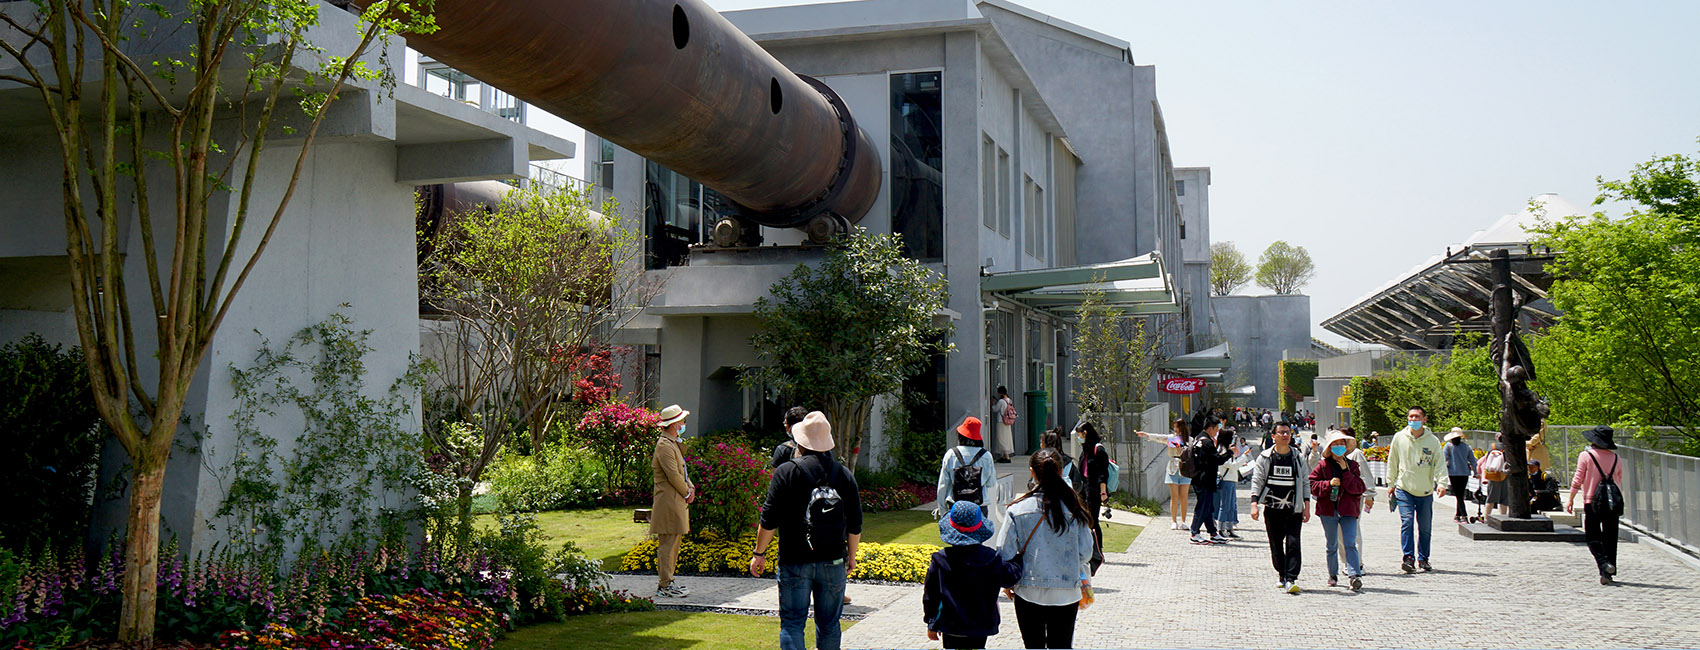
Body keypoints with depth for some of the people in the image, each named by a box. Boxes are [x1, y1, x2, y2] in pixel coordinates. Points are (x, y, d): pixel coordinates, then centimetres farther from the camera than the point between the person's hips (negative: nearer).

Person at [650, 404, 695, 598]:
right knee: (668, 544, -8)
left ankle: (666, 581, 19)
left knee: (672, 543, 13)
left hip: (677, 502, 10)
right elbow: (673, 475, -19)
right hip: (668, 501, -10)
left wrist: (690, 487, 7)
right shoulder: (664, 446, -16)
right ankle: (664, 586, -5)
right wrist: (687, 493, -7)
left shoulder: (674, 443, 18)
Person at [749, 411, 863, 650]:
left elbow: (769, 520, -7)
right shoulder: (844, 474, 3)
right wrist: (851, 556, 21)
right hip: (834, 563, 3)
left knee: (792, 623, 1)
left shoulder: (786, 472, -8)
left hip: (795, 562, -3)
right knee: (829, 625, 13)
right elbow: (855, 525, 8)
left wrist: (759, 553, 4)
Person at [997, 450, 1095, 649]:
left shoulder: (1017, 509, -9)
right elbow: (1085, 553, -2)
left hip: (1028, 591, -1)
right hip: (1066, 593, 1)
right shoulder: (1073, 508, -7)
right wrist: (1085, 583, 17)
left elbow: (1005, 553, -5)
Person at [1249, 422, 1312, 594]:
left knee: (1293, 544, -11)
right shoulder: (1265, 458, 4)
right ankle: (1282, 575, 21)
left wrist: (1307, 506, 4)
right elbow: (1257, 481, 3)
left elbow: (1305, 483, 10)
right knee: (1276, 546, 6)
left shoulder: (1298, 458, 7)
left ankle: (1291, 579, -15)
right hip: (1272, 509, 1)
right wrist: (1254, 504, -8)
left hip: (1294, 509, 0)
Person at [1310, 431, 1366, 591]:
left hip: (1348, 510, 0)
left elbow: (1358, 488, -5)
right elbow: (1313, 485, -2)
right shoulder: (1323, 466, 3)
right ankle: (1333, 575, 22)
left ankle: (1354, 575, -17)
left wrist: (1346, 471, -11)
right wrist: (1329, 484, -17)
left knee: (1350, 543, -11)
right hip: (1328, 510, 0)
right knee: (1331, 546, 9)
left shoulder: (1352, 466, 7)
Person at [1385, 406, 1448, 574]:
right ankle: (1408, 558, -13)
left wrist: (1441, 482, -17)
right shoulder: (1399, 438, 1)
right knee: (1407, 522, -14)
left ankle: (1423, 559, 22)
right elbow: (1392, 462, 9)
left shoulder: (1433, 440, -2)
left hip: (1425, 491, 1)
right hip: (1404, 489, -1)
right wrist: (1390, 483, 9)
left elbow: (1439, 463, -2)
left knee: (1425, 527, 7)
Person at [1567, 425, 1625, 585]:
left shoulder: (1585, 456, -6)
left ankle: (1604, 563, -21)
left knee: (1593, 537, 1)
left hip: (1592, 502, -4)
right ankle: (1610, 572, 13)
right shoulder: (1616, 458, 6)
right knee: (1610, 538, 11)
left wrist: (1570, 500, 2)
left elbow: (1578, 479, -5)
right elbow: (1619, 481, 15)